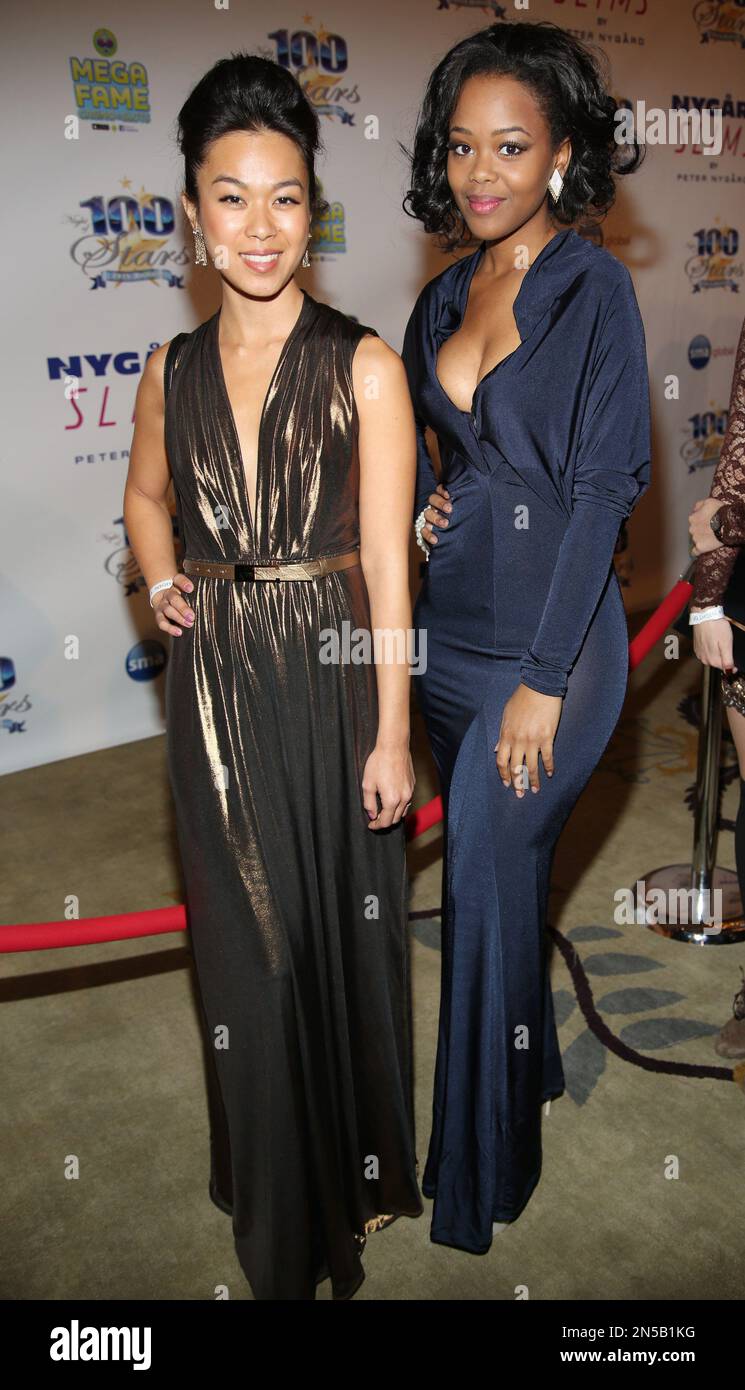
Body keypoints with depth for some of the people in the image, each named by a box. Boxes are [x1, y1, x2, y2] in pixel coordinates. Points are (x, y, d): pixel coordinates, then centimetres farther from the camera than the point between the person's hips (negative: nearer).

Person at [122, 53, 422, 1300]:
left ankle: (360, 1172, 40)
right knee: (245, 943, 15)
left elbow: (386, 566, -9)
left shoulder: (362, 367, -7)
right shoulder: (173, 370, 5)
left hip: (331, 686, -3)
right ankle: (276, 1193, 42)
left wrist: (391, 735, -11)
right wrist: (160, 581, 1)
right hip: (215, 693, 4)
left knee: (341, 932, 11)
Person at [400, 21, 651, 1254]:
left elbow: (605, 486, -14)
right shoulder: (445, 295, 10)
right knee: (498, 865, 16)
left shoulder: (593, 286, -7)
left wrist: (542, 679, -18)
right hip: (449, 622, 6)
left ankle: (476, 1186, 19)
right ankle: (533, 1063, 41)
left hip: (550, 636, -6)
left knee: (486, 876, -3)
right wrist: (420, 501, 1)